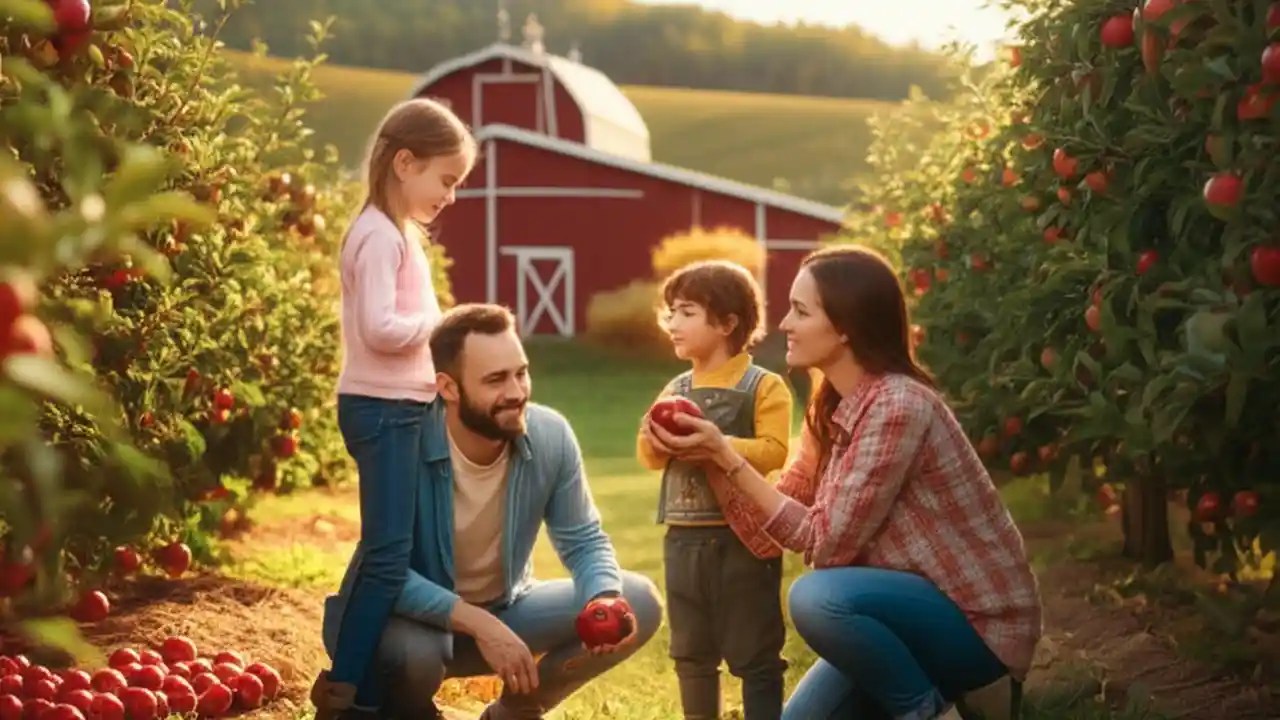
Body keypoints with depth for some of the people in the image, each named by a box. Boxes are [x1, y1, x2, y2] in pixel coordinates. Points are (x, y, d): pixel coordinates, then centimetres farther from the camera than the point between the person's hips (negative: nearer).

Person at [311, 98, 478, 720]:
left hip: (399, 408, 10)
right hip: (383, 410, -10)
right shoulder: (380, 235, -14)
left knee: (388, 552, 11)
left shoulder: (398, 233, 16)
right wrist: (439, 322, -11)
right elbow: (378, 328, -24)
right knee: (389, 556, -11)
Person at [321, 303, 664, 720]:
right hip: (417, 617, -5)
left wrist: (606, 600, -28)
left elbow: (583, 541, -5)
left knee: (638, 603, -11)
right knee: (412, 652, -40)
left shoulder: (550, 436, -14)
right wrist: (477, 623, -38)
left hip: (504, 611, 5)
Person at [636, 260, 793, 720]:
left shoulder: (763, 387, -7)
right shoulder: (676, 390, 11)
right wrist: (651, 439, -9)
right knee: (691, 653, 15)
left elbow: (774, 452, -18)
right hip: (684, 539, 6)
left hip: (742, 537, -6)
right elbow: (652, 460, 13)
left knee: (754, 653, 0)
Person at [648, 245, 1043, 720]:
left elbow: (828, 541, -23)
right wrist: (710, 458, -11)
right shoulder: (831, 410, 5)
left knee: (816, 597, -31)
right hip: (918, 609, 9)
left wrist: (728, 457, -21)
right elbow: (768, 532, 2)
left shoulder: (897, 405, -23)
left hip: (980, 624, -9)